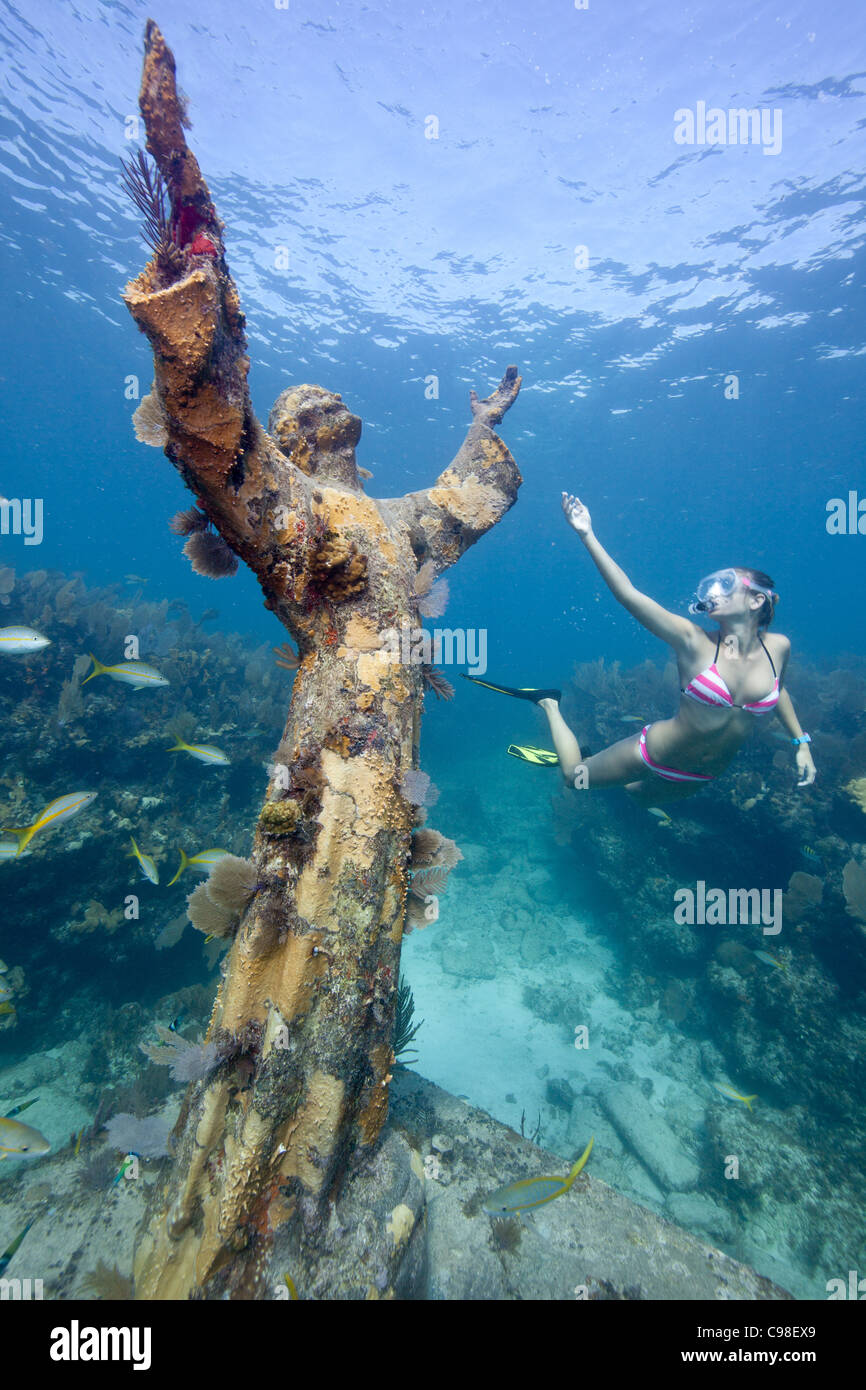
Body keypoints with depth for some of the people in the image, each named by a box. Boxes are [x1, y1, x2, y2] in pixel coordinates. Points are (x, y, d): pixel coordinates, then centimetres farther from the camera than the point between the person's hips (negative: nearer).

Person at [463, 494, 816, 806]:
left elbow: (777, 689, 12)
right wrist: (587, 535, -38)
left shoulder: (777, 647, -11)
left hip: (701, 776, 5)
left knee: (642, 797, 32)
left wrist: (800, 742, 13)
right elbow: (627, 594, -32)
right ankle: (549, 704, 32)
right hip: (656, 754, -4)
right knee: (574, 775, 12)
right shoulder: (694, 642, -24)